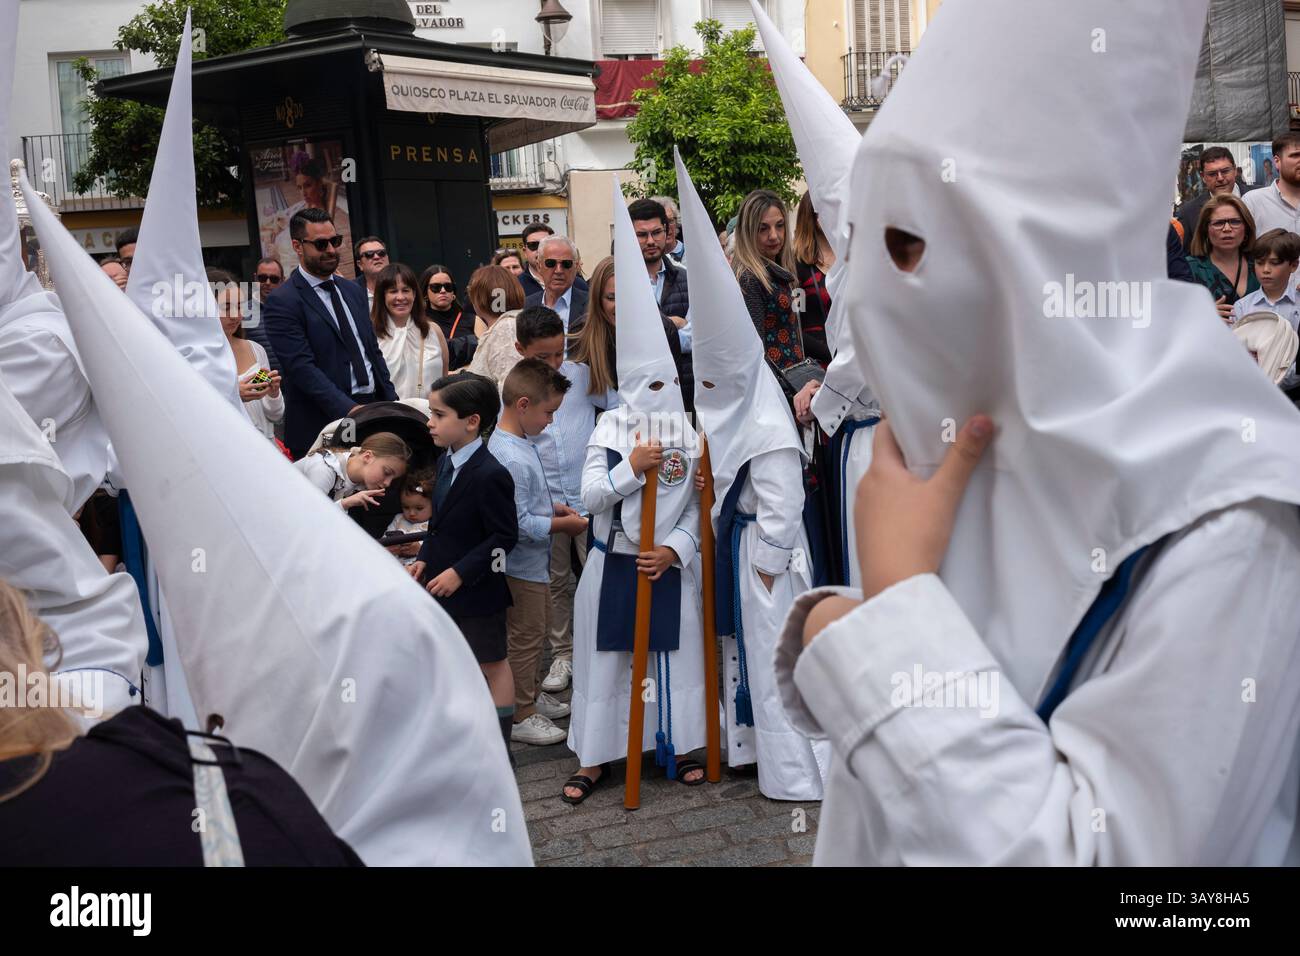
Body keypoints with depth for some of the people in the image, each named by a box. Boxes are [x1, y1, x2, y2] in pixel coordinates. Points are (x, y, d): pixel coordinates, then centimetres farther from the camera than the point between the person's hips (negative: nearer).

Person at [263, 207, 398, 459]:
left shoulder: (352, 291, 15)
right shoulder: (282, 303, -8)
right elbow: (302, 367, -16)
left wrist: (392, 404, 9)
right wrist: (350, 410, -24)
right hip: (323, 427, -6)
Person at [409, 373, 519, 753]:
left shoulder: (490, 475, -24)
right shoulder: (446, 461, 3)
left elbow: (504, 536, -22)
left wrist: (460, 573, -22)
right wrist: (424, 559, 2)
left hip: (476, 591, -9)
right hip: (442, 585, 9)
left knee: (491, 664, 7)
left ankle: (499, 746, 21)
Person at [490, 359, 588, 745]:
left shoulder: (515, 442, 4)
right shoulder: (512, 459, -28)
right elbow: (519, 523, -28)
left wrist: (554, 507, 6)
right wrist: (563, 524, -19)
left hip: (533, 562, 10)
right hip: (522, 564, -10)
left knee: (537, 630, 24)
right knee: (525, 637, 3)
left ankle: (531, 694, 40)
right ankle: (521, 716, 17)